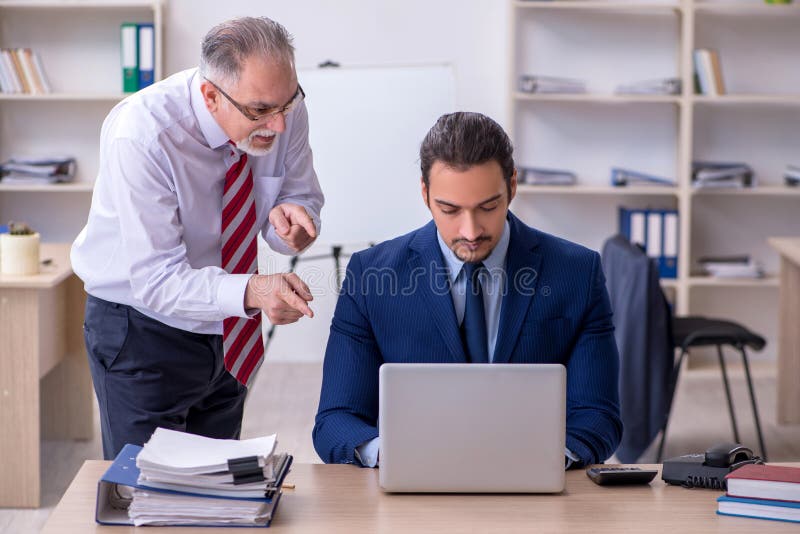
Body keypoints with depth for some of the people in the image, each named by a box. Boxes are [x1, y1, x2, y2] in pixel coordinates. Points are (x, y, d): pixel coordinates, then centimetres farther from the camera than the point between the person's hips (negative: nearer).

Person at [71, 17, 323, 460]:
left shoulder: (284, 111, -14)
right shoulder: (141, 135, -29)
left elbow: (302, 196, 1)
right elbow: (157, 279, -30)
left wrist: (288, 217, -24)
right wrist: (251, 292, -46)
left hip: (230, 336, 5)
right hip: (145, 331, -5)